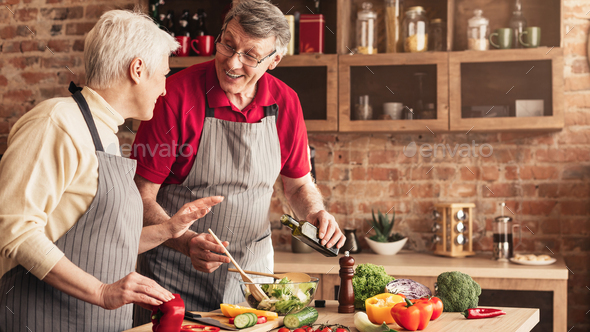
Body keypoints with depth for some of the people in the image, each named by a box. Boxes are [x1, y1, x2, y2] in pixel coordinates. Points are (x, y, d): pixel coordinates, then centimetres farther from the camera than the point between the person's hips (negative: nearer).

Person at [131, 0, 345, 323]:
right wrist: (188, 243, -30)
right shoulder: (177, 94, -17)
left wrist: (316, 213, -11)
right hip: (176, 271, -3)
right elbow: (142, 197, -15)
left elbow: (298, 184, 10)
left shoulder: (285, 102, -4)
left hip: (253, 268, 4)